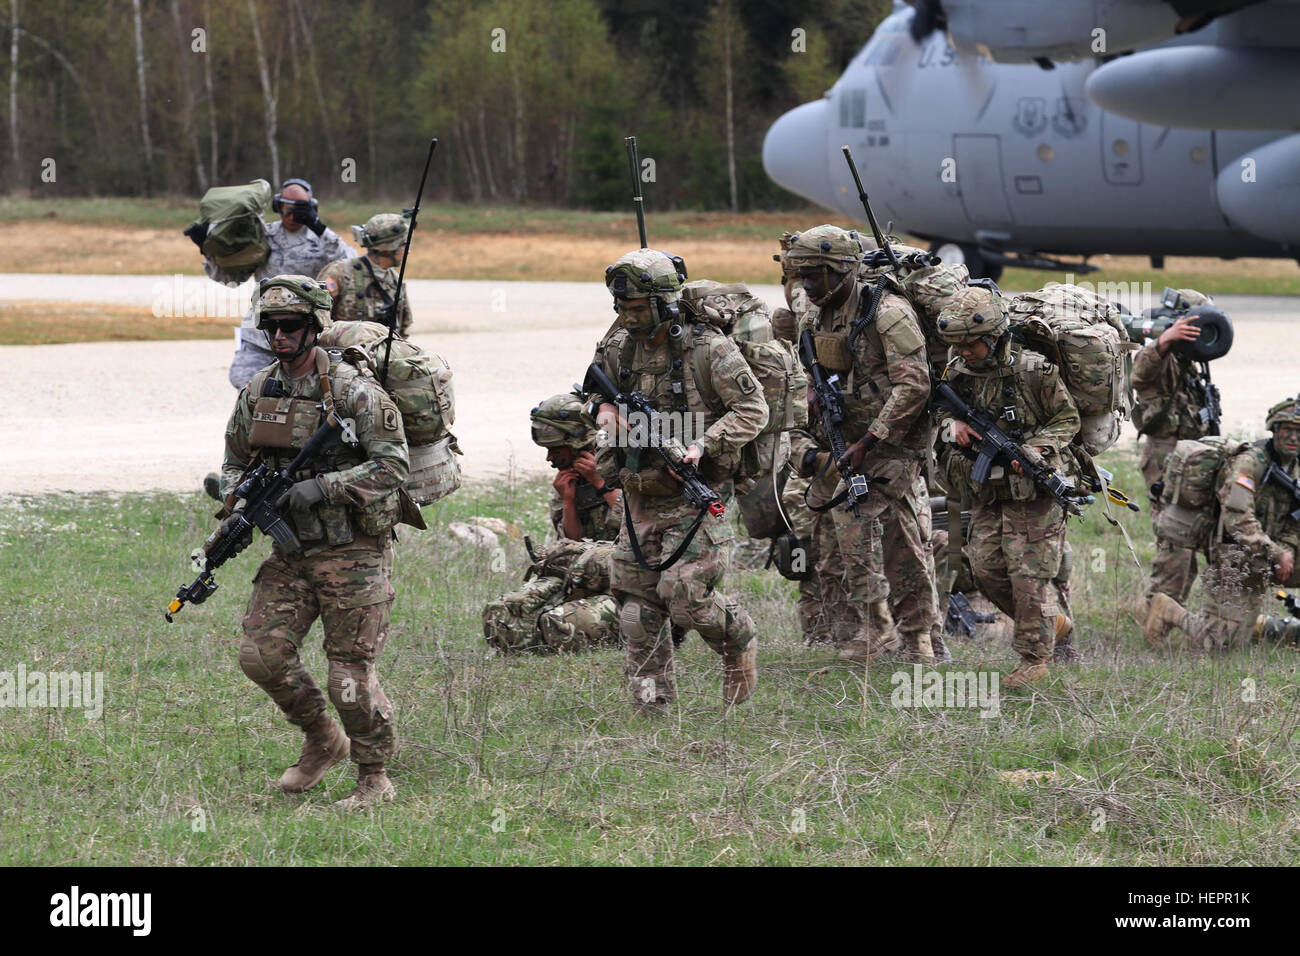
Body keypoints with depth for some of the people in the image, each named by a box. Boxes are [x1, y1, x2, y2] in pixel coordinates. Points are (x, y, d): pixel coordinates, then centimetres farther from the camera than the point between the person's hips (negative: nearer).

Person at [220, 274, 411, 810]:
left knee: (351, 673, -5)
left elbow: (392, 465, -16)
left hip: (353, 550, -6)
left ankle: (374, 777, 13)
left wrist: (325, 487, -25)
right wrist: (241, 502, -3)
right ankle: (322, 741, 20)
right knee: (262, 654, -4)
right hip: (291, 550, 6)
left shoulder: (353, 391, -13)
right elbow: (235, 462, 19)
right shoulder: (257, 393, 7)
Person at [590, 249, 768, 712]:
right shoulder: (622, 353, 7)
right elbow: (601, 391, 26)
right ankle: (652, 704, 11)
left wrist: (702, 445, -21)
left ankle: (739, 642, 16)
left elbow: (752, 411, -10)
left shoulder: (708, 350, -11)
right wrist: (605, 408, 1)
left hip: (696, 499, -6)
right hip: (642, 498, 6)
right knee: (638, 606, 2)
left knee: (685, 595, -14)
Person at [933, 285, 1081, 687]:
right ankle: (1051, 621, 24)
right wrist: (953, 425, -10)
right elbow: (942, 414, 15)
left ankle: (1035, 658, 6)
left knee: (1029, 574, -6)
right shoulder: (958, 373, 2)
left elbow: (1067, 419, -6)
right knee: (987, 569, 3)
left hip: (1034, 492, -6)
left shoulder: (1033, 371, -14)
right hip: (987, 495, 6)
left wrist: (1034, 451, -22)